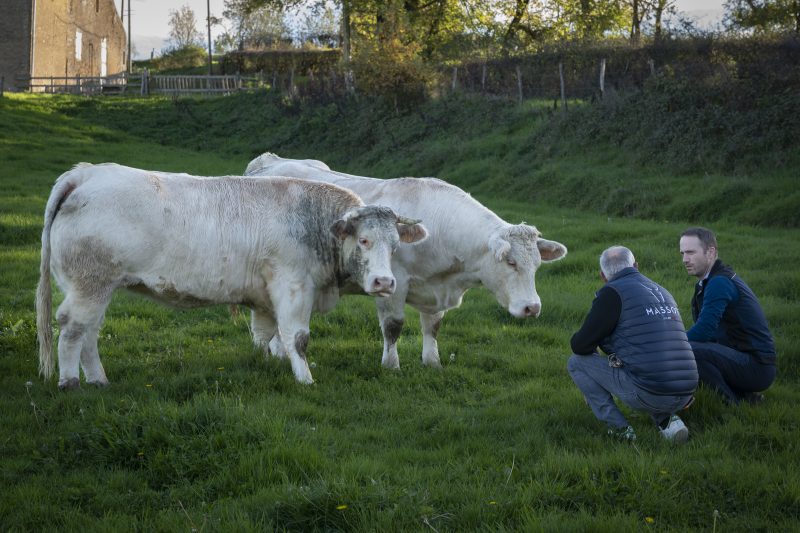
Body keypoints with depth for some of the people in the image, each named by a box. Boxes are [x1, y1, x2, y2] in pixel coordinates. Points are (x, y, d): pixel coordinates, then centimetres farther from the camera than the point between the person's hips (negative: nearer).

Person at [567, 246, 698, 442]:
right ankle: (667, 419, 11)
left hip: (647, 394, -7)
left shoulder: (612, 292, -2)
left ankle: (619, 428, 3)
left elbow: (581, 345, -2)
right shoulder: (662, 292, 22)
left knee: (577, 362, 9)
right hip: (683, 397, 7)